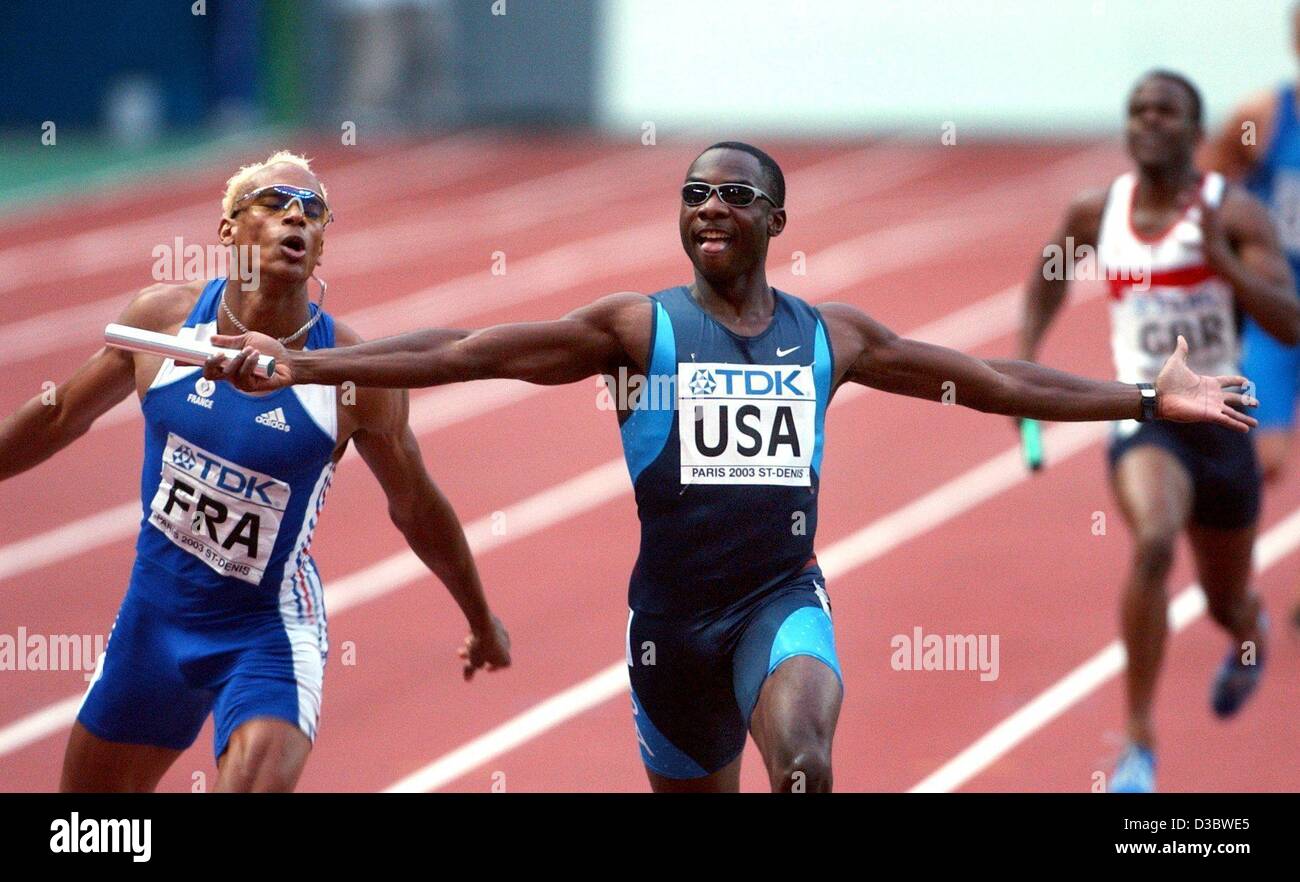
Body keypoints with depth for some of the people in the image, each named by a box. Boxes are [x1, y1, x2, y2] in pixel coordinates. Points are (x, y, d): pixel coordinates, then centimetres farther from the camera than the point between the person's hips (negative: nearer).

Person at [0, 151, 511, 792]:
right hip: (151, 618, 4)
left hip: (269, 636, -3)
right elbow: (62, 416, 9)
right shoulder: (162, 317, -8)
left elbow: (416, 508, 1)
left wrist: (483, 623, 13)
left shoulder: (355, 374, -14)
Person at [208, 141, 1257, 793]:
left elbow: (991, 379, 11)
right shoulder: (638, 326, -2)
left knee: (804, 764, -29)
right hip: (672, 609, 0)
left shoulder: (831, 337, 5)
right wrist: (300, 366, -16)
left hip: (783, 598, 0)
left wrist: (1151, 399, 10)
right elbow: (470, 351, -8)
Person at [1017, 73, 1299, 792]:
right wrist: (1025, 363, 6)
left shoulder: (1235, 214, -9)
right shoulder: (1096, 213, -1)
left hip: (1221, 423, 1)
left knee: (1227, 604, 19)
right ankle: (1139, 742, -26)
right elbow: (1047, 281, 19)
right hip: (1142, 419, 0)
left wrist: (1219, 256, -30)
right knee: (1153, 542, -33)